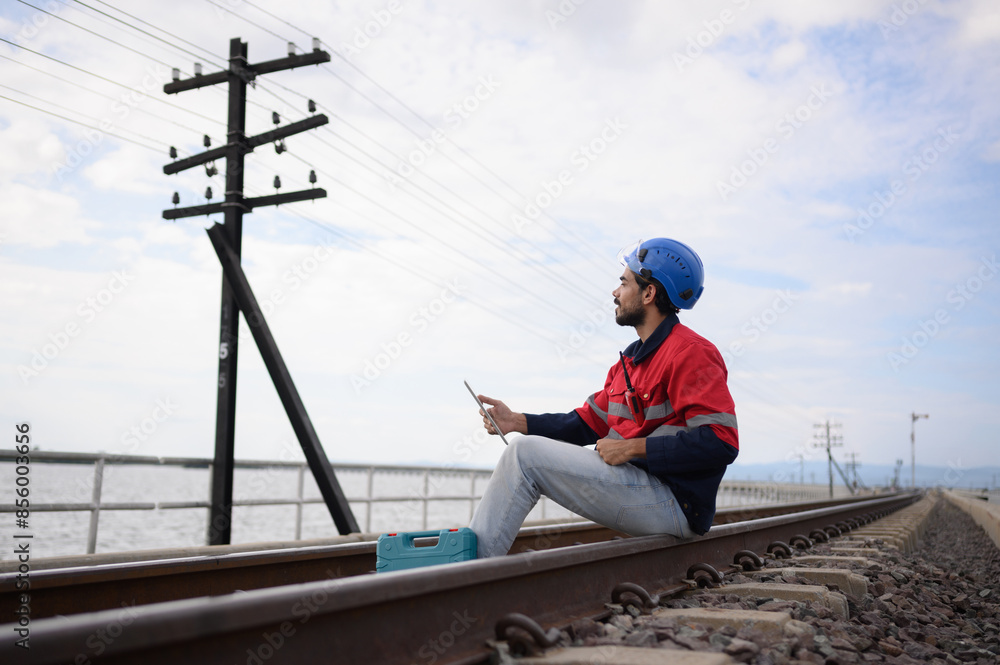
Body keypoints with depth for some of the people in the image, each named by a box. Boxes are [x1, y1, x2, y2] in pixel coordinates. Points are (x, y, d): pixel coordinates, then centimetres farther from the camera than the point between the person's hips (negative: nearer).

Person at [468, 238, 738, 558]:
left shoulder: (690, 352, -13)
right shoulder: (631, 360, 19)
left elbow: (720, 442, -22)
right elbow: (589, 423, 19)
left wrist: (631, 448, -19)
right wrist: (517, 421, 8)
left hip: (672, 504, -10)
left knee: (525, 453, -15)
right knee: (525, 450, 10)